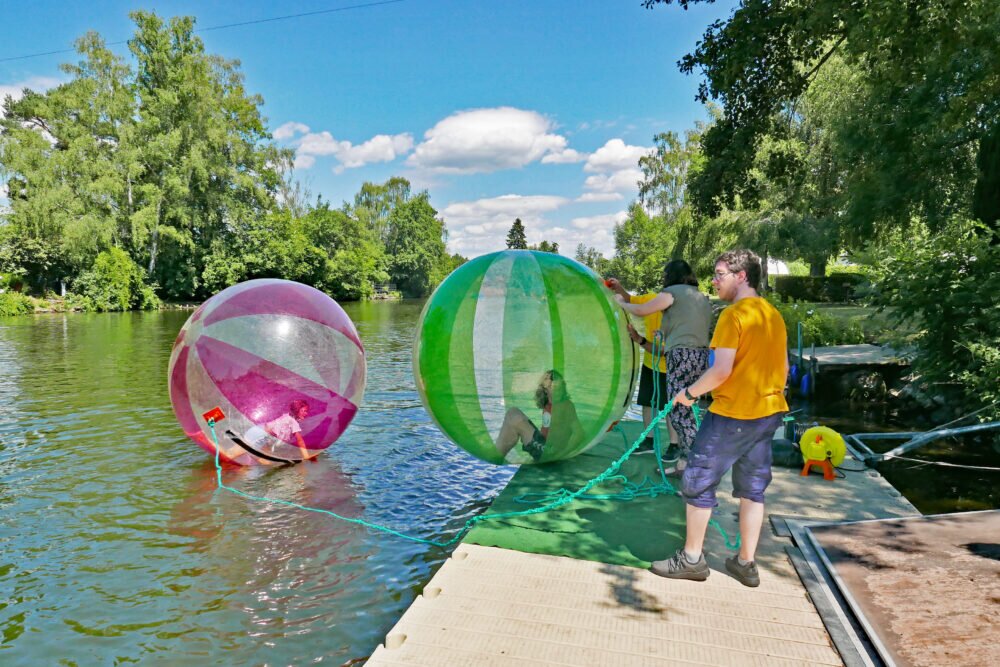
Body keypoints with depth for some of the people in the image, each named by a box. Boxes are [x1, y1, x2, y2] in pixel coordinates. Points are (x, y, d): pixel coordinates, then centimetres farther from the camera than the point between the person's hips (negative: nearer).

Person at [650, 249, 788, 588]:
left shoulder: (734, 314, -16)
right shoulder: (774, 314, 10)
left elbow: (721, 370, -22)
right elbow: (784, 366, 15)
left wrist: (689, 392, -9)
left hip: (732, 414, -8)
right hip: (769, 413, 8)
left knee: (698, 483, 5)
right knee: (753, 488, 15)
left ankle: (691, 559, 14)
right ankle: (746, 563, 23)